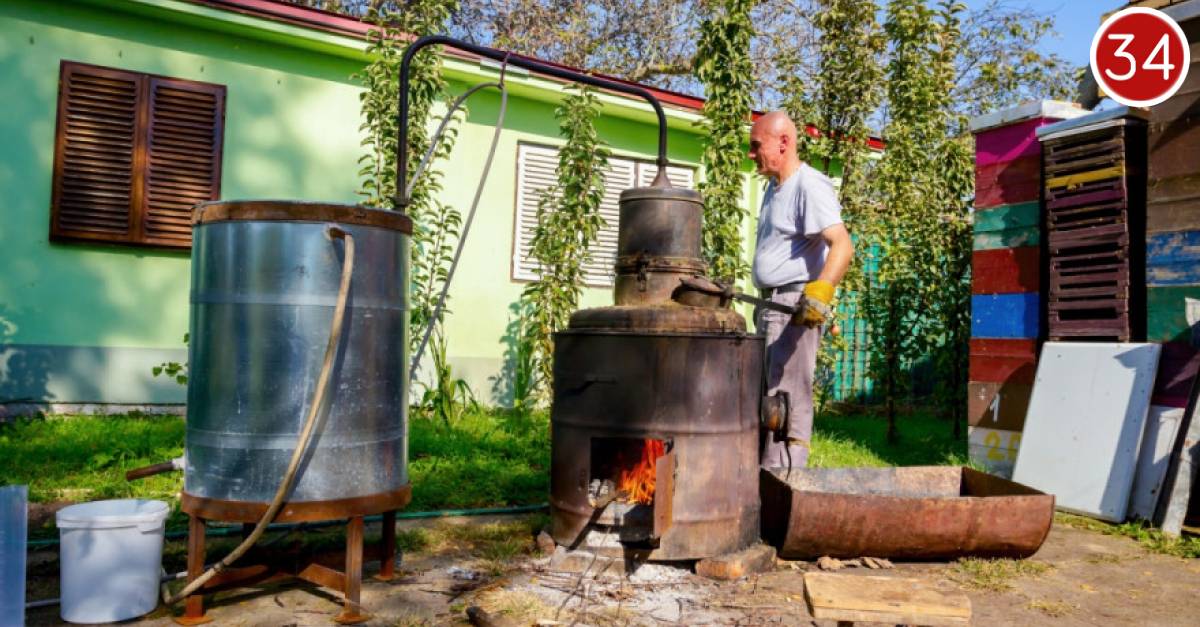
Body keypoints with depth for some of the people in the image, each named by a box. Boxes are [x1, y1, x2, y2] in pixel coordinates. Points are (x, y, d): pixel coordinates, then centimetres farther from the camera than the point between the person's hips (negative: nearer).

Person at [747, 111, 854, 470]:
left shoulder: (809, 186, -12)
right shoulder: (775, 187, 19)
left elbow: (842, 245, -25)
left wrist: (821, 290, -41)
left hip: (796, 307, -10)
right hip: (771, 304, 10)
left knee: (786, 397, -10)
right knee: (763, 396, 13)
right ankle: (764, 472, 22)